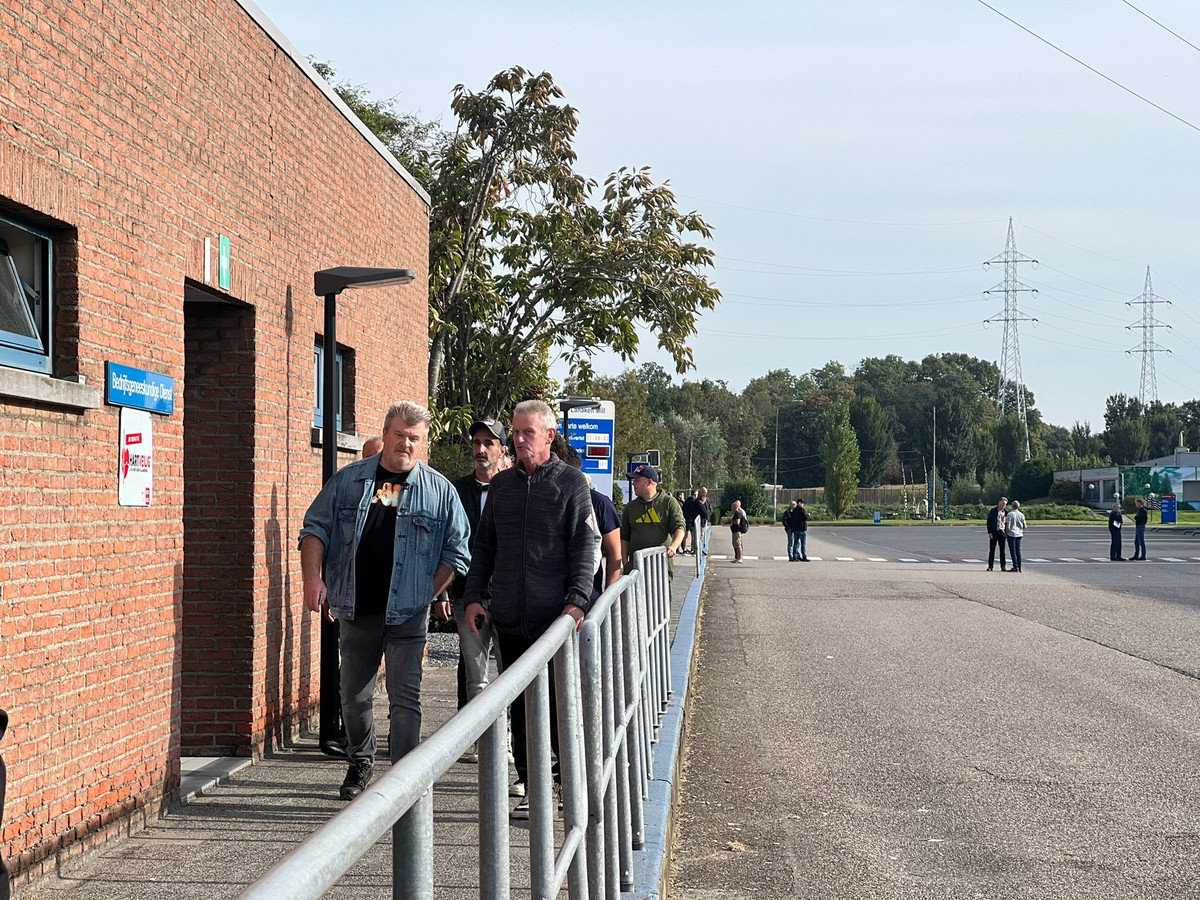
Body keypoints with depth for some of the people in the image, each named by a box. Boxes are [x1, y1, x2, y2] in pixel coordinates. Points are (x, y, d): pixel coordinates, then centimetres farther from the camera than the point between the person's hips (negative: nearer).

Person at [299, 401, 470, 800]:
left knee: (405, 698, -5)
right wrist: (313, 577, -4)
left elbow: (456, 551, 6)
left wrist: (430, 594, -1)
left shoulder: (440, 491, 5)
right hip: (356, 612, 2)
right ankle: (360, 764, 33)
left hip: (408, 615, -2)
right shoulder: (348, 481, 8)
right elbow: (316, 528, 9)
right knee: (354, 696, 11)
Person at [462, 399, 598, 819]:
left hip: (555, 617, -4)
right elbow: (484, 546, 18)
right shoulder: (501, 484, 14)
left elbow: (584, 546, -4)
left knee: (558, 703, -2)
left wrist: (577, 600, -16)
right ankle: (529, 784, 13)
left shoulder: (571, 482, 1)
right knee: (519, 704, 7)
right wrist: (474, 597, 8)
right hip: (509, 617, 4)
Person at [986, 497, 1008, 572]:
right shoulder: (993, 511, 0)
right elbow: (989, 522, -2)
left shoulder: (1006, 512, 7)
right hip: (993, 533, -2)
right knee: (992, 550, 1)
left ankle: (1003, 566, 9)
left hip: (1002, 532, 2)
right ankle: (990, 566, 6)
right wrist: (989, 532, -9)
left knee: (1002, 550, 3)